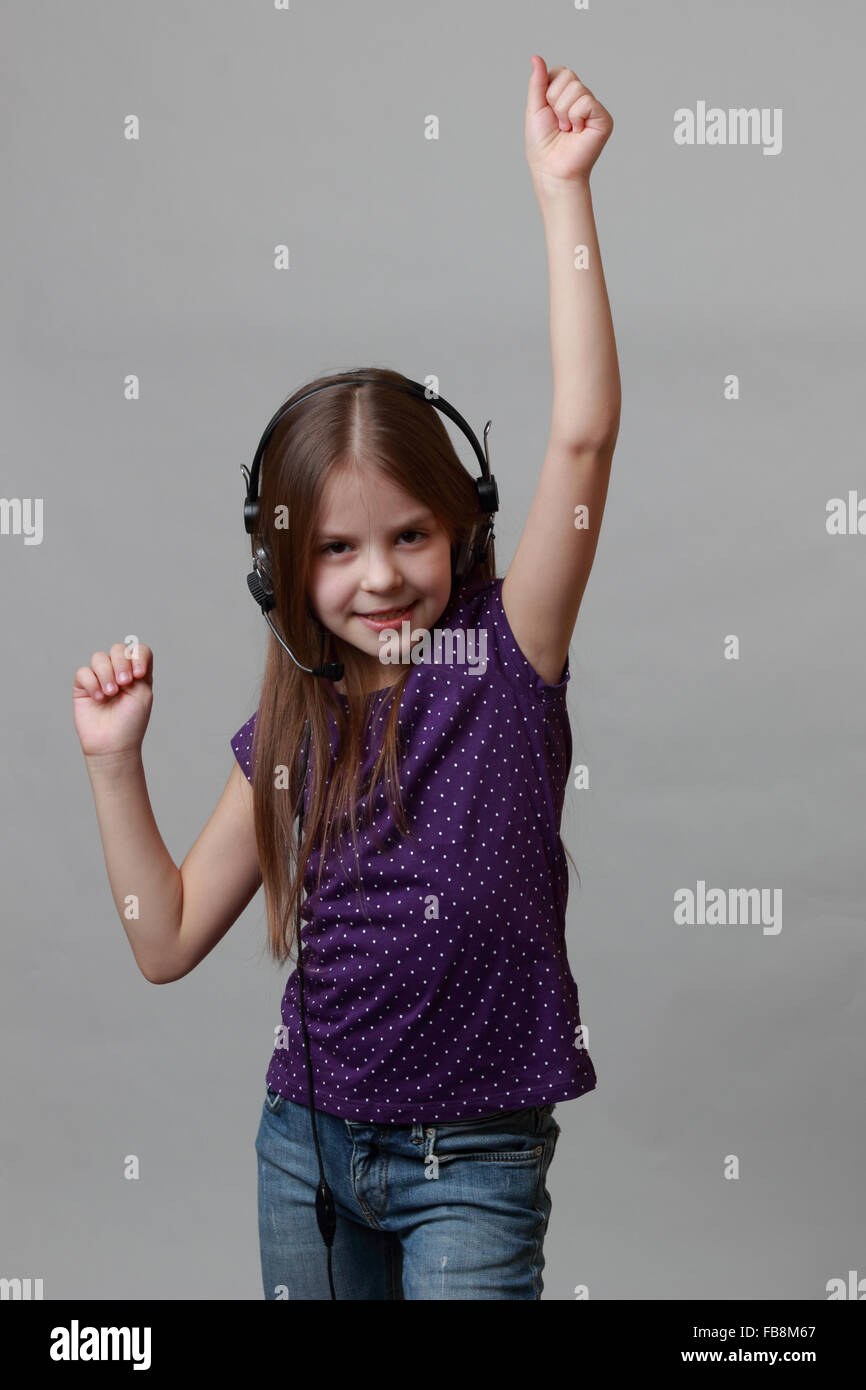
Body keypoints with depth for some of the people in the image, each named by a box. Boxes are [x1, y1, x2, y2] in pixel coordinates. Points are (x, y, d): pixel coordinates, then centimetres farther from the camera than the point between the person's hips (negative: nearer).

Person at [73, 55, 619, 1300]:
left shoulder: (506, 650, -10)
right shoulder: (290, 729, 1)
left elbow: (583, 433, -23)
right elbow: (168, 941, 4)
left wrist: (563, 191, -25)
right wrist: (115, 762, -6)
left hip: (472, 1158, -4)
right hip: (307, 1143, 4)